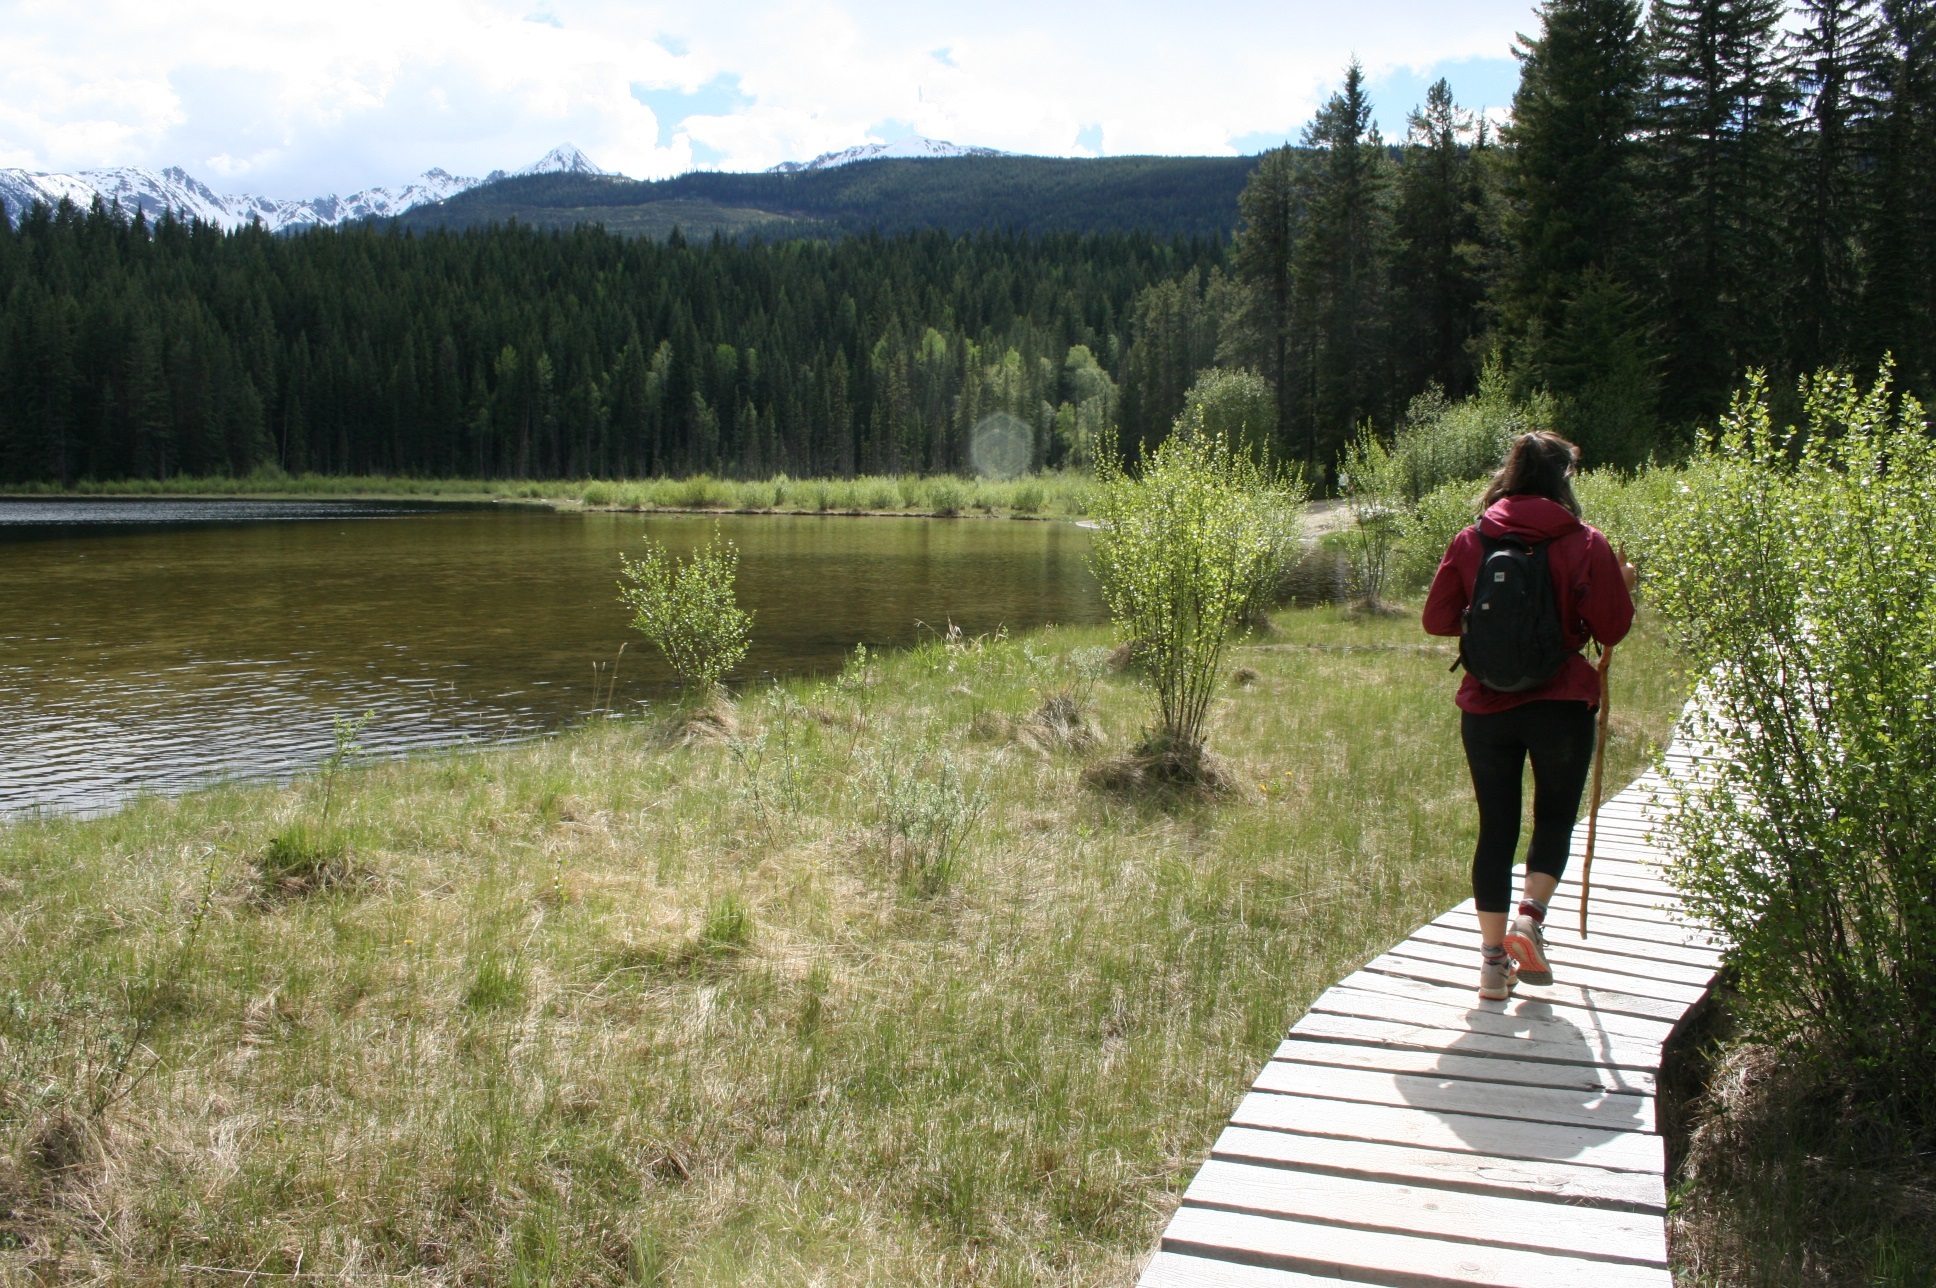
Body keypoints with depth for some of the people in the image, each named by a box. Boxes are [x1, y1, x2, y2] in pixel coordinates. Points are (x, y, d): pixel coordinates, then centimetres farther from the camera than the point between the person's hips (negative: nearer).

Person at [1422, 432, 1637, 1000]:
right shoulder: (1586, 545, -6)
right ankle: (1530, 917, -2)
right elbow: (1612, 630, -3)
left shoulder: (1470, 542, -1)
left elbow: (1437, 620, 2)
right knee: (1555, 815, 18)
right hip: (1562, 706, -2)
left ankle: (1494, 958, 13)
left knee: (1496, 827, 11)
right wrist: (1623, 584, 15)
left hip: (1486, 708, 2)